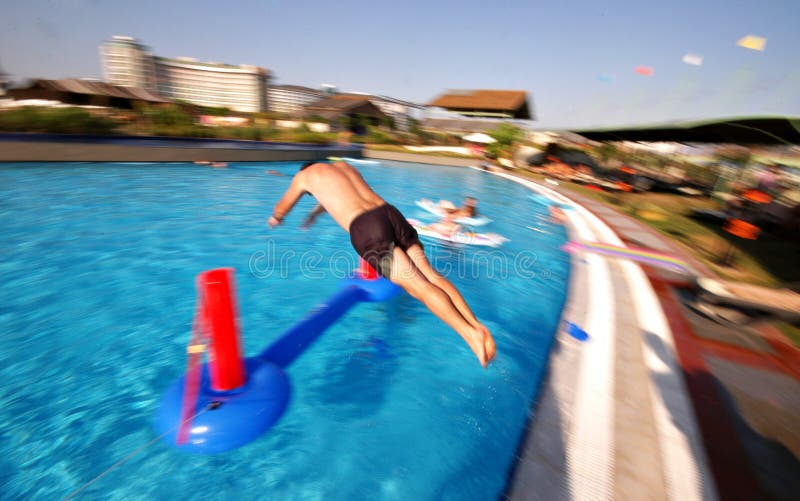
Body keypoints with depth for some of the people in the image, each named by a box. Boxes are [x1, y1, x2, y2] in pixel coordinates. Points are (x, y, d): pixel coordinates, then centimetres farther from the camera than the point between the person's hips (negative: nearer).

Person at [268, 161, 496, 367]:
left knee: (419, 286, -12)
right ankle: (476, 324, -12)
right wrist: (314, 214, 74)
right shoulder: (344, 165, 37)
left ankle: (470, 333, -21)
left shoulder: (304, 175, 23)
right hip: (390, 212, 6)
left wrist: (275, 218, 66)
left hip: (365, 227, -6)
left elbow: (282, 208, 41)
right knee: (431, 275, -1)